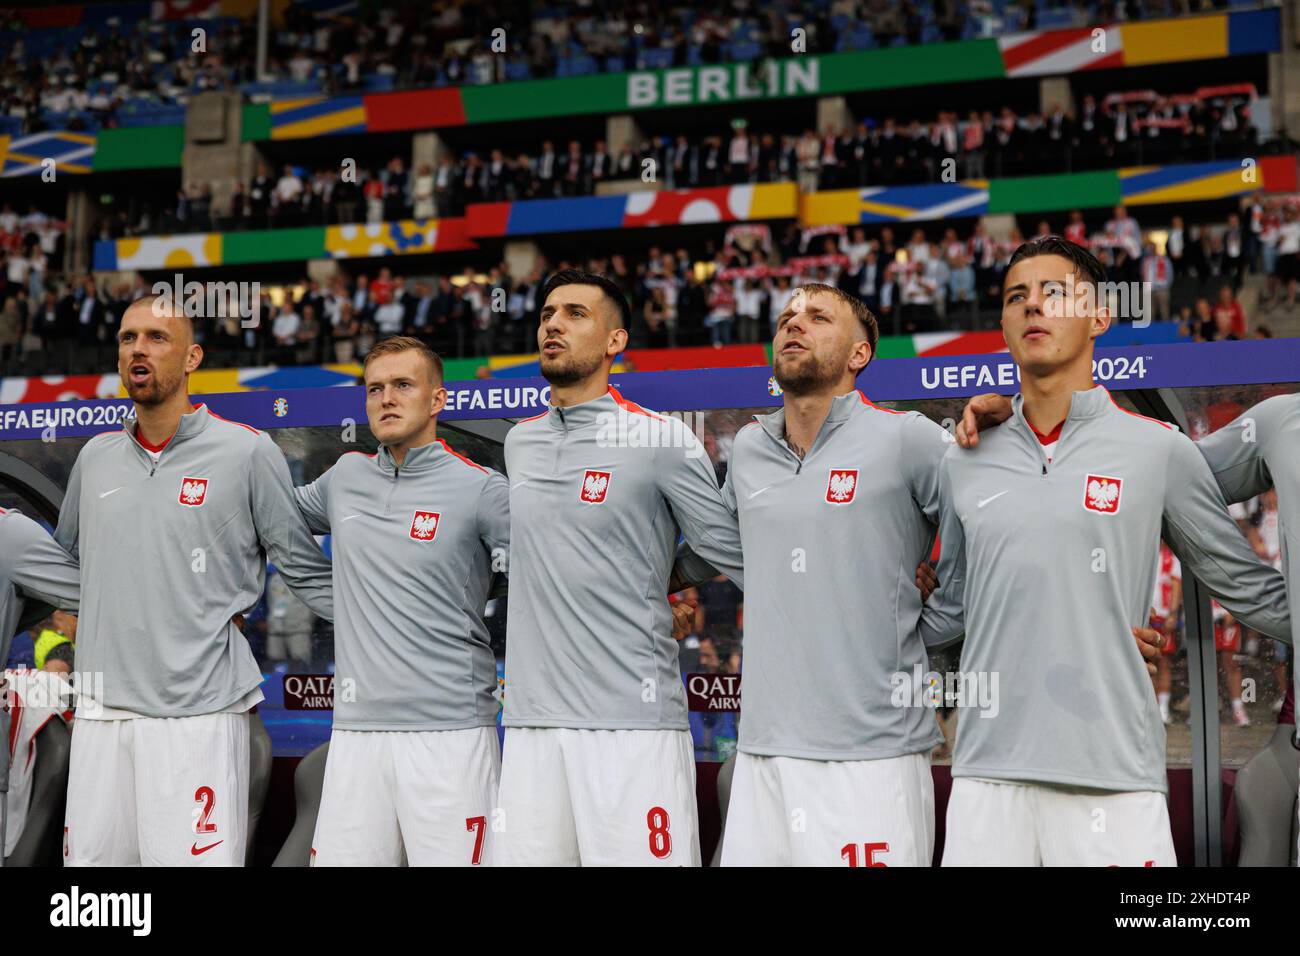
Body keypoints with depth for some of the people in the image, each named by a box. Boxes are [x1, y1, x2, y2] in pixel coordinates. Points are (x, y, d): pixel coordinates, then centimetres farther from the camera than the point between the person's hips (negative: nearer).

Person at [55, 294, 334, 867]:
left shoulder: (247, 453, -2)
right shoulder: (95, 457, 12)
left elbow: (308, 572, 1)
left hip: (198, 712, -5)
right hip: (100, 712, 5)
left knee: (195, 859, -7)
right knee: (90, 856, 8)